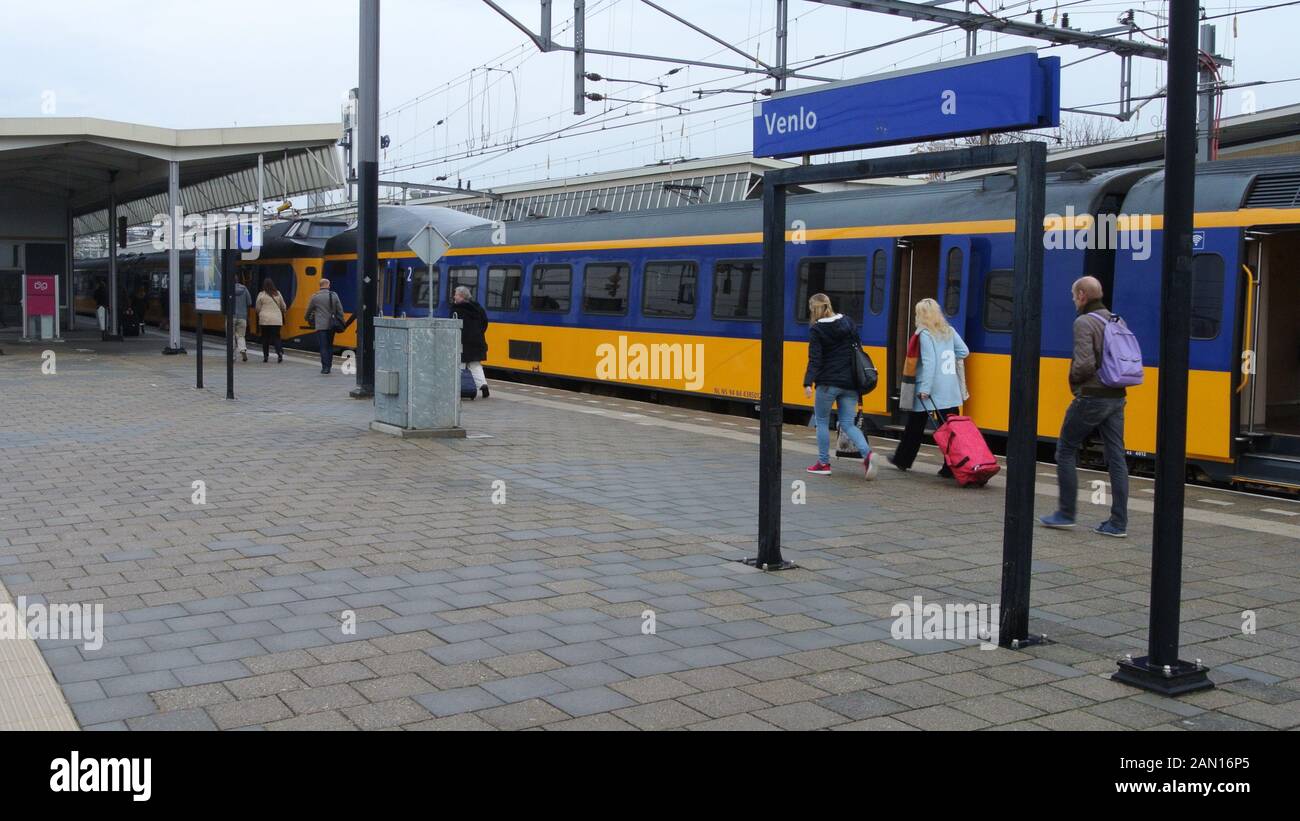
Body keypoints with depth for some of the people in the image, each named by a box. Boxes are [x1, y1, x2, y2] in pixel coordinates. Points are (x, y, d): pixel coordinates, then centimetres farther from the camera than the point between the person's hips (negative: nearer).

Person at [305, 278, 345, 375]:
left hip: (320, 326, -3)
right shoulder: (334, 295, 2)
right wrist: (341, 323, 13)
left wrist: (309, 320, 29)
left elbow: (309, 310, 9)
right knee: (330, 346, 12)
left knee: (323, 347, -2)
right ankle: (328, 366, 15)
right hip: (332, 325, 3)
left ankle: (325, 367, -8)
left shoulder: (315, 296, -3)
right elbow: (340, 310, 4)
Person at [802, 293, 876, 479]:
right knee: (848, 424, 7)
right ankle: (867, 453, -16)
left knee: (822, 422, 11)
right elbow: (858, 348, 12)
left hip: (827, 383, -5)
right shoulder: (847, 322, 9)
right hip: (849, 383, 5)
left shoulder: (817, 330, -7)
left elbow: (815, 359, -15)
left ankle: (824, 463, 15)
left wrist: (808, 383, -20)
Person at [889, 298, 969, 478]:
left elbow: (929, 363, -17)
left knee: (915, 426, 11)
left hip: (927, 390, -5)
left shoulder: (925, 334, -10)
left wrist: (925, 388, -19)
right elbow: (964, 351, 11)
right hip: (950, 391, 5)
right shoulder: (949, 331, 9)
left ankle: (903, 460, 27)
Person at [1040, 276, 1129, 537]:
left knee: (1066, 451, 7)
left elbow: (1085, 364, -21)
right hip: (1116, 397, 7)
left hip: (1091, 397, -7)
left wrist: (1073, 379, -2)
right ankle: (1118, 523, 6)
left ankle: (1065, 513, 10)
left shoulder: (1084, 322, -12)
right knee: (1116, 457, 5)